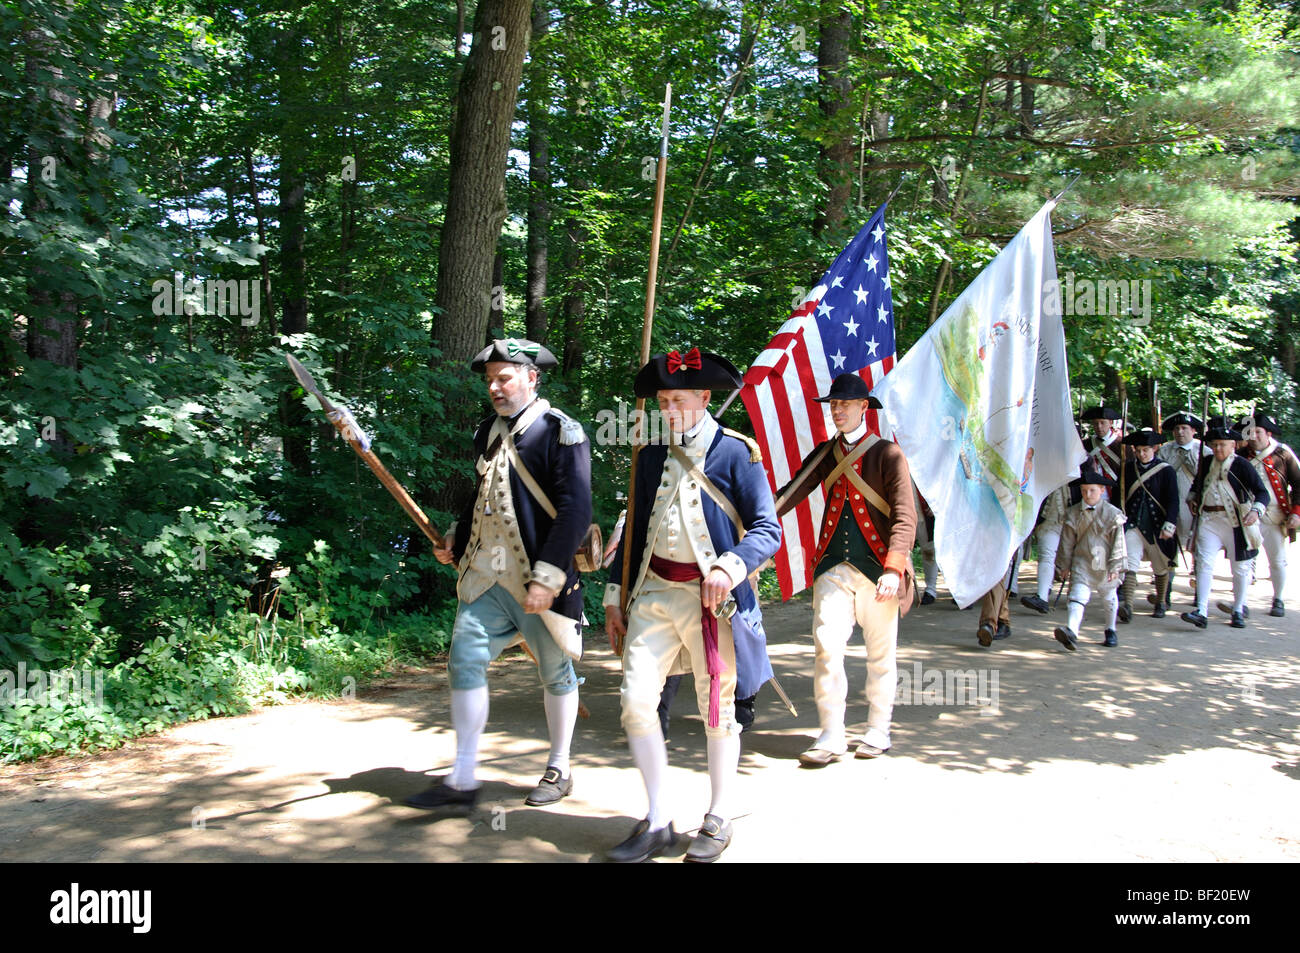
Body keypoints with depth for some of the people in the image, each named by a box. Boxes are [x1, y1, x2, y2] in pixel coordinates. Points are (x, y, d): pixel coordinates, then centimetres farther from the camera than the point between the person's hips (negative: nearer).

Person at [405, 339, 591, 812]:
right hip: (486, 575, 7)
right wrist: (455, 540, 14)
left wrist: (546, 578, -21)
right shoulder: (488, 432, 12)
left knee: (555, 673, 8)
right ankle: (462, 780, 10)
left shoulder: (560, 432, -10)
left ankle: (558, 770, 26)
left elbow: (575, 513, -17)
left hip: (539, 578, -6)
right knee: (465, 661, 1)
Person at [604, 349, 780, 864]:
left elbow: (767, 529, -9)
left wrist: (729, 568, -27)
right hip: (655, 590, 4)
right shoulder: (651, 455, 10)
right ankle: (656, 822, 11)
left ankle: (717, 821, 24)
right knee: (635, 699, -4)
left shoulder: (736, 453, -5)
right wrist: (615, 595, 14)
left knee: (717, 710, 6)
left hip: (710, 595, -4)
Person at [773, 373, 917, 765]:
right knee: (827, 644, -8)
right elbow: (790, 494, 3)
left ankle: (877, 732, 24)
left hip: (877, 569, -3)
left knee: (880, 653, 8)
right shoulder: (825, 454, 11)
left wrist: (893, 569, -23)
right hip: (834, 566, 3)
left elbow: (905, 517, -11)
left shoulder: (887, 454, -3)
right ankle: (831, 737, 0)